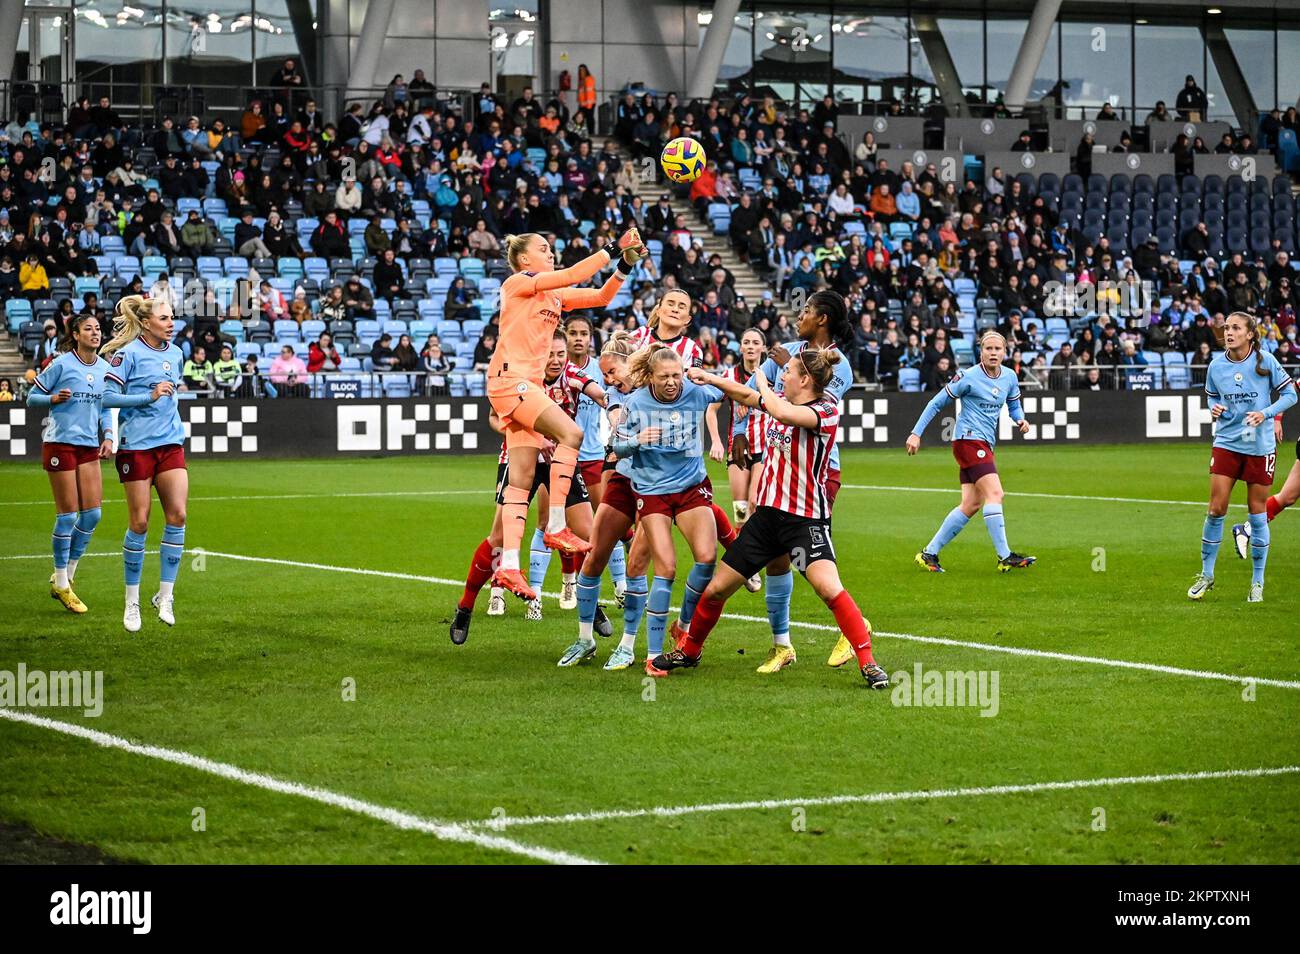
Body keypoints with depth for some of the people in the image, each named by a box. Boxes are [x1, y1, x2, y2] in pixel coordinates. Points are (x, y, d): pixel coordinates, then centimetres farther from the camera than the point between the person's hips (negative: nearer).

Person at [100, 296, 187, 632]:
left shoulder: (175, 353, 11)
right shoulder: (128, 353, -9)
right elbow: (107, 396, -15)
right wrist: (149, 396, -19)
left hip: (170, 443, 5)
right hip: (136, 444, -5)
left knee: (177, 515, -8)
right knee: (139, 522, -1)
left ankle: (165, 595, 2)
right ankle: (132, 602, 12)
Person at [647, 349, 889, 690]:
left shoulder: (826, 410, -15)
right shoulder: (782, 401, 8)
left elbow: (783, 413, -33)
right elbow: (747, 395, 28)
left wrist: (763, 382, -16)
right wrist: (710, 378, 27)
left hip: (806, 519, -7)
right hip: (767, 513, 7)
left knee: (828, 587, -27)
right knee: (716, 589, 10)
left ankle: (869, 664, -18)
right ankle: (689, 651, 32)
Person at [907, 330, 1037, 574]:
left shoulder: (1010, 377, 8)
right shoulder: (969, 377, -10)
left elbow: (1014, 405, 24)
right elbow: (937, 403, -3)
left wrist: (1020, 419, 0)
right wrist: (916, 433, -4)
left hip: (984, 444, 8)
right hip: (969, 440, -8)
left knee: (971, 504, 3)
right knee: (994, 493, -18)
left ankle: (929, 553, 9)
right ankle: (1005, 557, -19)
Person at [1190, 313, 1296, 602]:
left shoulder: (1265, 361, -8)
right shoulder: (1217, 365, -1)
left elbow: (1290, 394, -2)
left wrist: (1266, 413, -17)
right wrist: (1215, 409, -7)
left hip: (1260, 446, -2)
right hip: (1226, 444, 2)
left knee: (1257, 511, 4)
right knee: (1216, 509, -5)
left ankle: (1257, 582, 15)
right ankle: (1206, 575, 11)